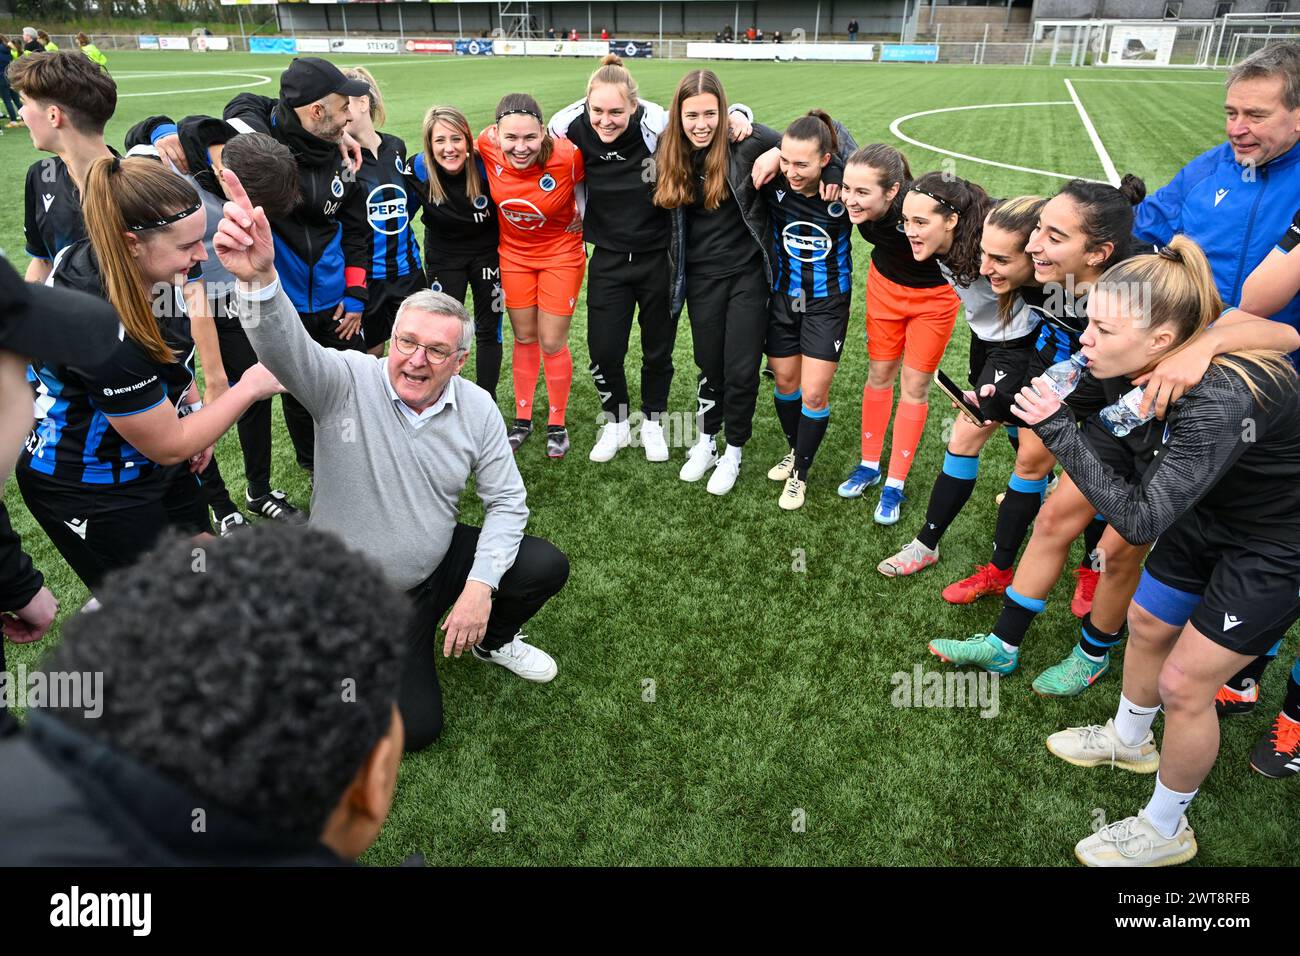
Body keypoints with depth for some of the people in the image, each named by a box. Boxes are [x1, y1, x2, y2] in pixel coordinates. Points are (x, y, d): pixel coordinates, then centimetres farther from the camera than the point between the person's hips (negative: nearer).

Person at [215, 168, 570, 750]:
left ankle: (490, 640, 20)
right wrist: (259, 278, -61)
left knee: (547, 567, -13)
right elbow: (285, 349, -40)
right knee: (416, 728, -7)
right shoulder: (349, 381, -19)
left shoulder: (477, 408, -11)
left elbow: (506, 501, -8)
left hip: (439, 564, 3)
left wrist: (480, 585, -19)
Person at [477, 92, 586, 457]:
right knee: (524, 338, 13)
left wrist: (584, 210, -7)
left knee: (552, 344, 2)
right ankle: (522, 418, 30)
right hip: (514, 253, 3)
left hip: (561, 255, -3)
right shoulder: (488, 146, -21)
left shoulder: (568, 156, -30)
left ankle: (557, 424, 22)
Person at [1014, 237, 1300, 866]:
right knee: (1147, 626, 20)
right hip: (1209, 513, 8)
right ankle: (1129, 740, 49)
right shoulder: (1160, 363, -17)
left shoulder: (1222, 402, -40)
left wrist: (1058, 429, -40)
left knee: (1183, 684, 0)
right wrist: (1024, 401, -14)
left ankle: (1166, 830, 25)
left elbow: (1138, 519, -40)